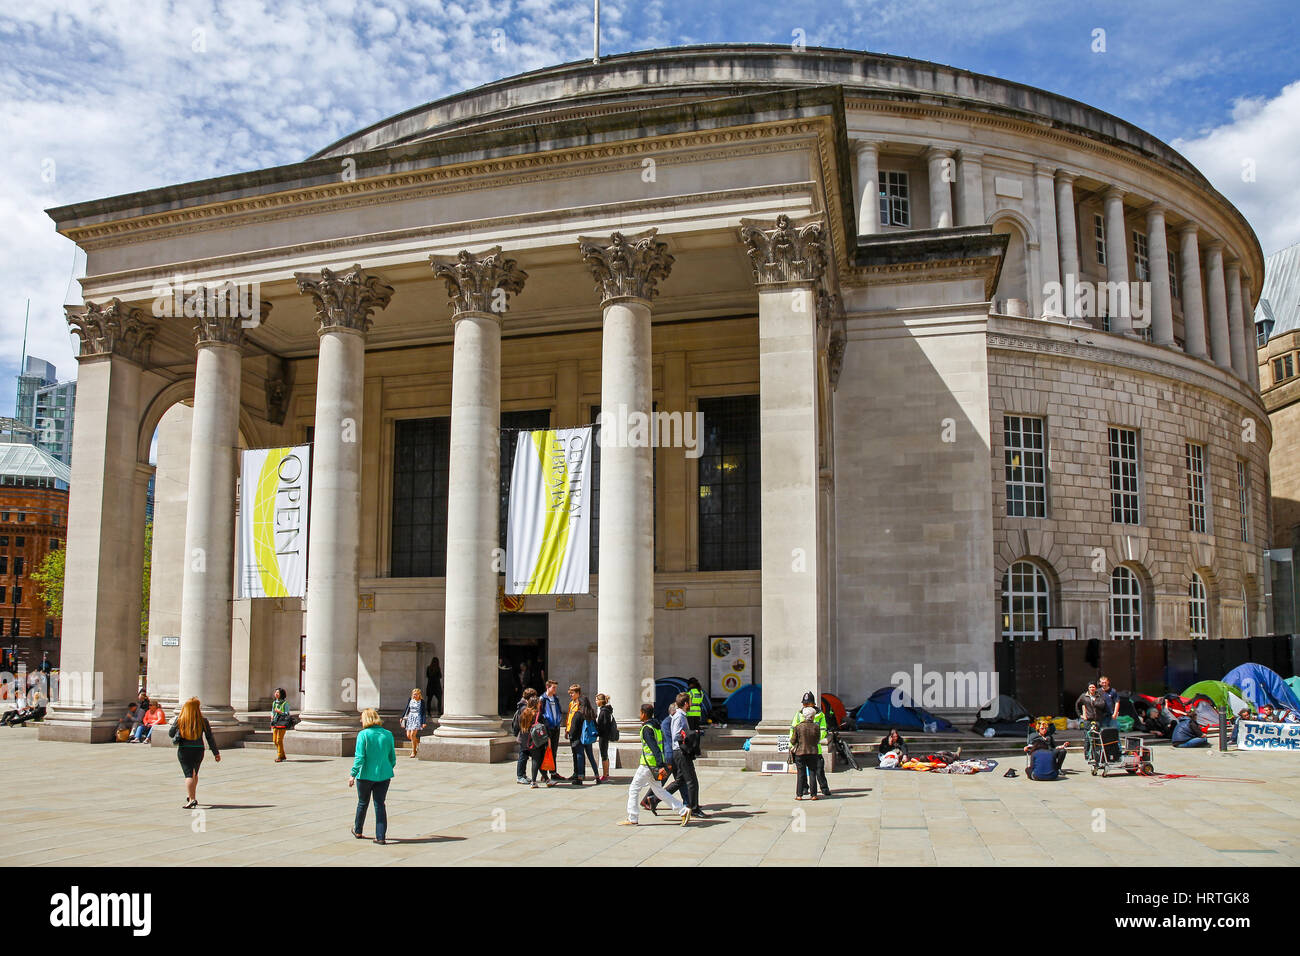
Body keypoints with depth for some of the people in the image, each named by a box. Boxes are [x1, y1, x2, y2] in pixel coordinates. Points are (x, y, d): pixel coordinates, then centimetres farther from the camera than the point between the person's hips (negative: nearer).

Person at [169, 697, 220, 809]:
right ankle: (193, 797, 32)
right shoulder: (203, 721, -5)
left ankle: (191, 799, -19)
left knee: (189, 774, -5)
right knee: (195, 774, 21)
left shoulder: (179, 720, -7)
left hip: (184, 750, -2)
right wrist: (216, 753, 3)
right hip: (198, 750, 2)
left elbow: (170, 733, 6)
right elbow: (210, 738, -2)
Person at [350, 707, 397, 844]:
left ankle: (358, 831, 35)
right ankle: (380, 837, 2)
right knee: (380, 804, 7)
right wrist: (389, 769, 22)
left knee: (362, 803, 17)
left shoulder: (363, 735, -12)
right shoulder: (388, 735, 0)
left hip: (366, 775, -2)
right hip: (383, 775, 2)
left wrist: (353, 775, -11)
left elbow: (360, 757, -16)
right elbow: (392, 757, 7)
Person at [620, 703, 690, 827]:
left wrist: (660, 766, -30)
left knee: (633, 789, 4)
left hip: (648, 765, -9)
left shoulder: (646, 729, -16)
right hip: (655, 765, 9)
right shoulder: (656, 726, 12)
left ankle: (632, 819, 9)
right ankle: (683, 810, 7)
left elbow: (654, 748, -24)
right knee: (658, 790, 14)